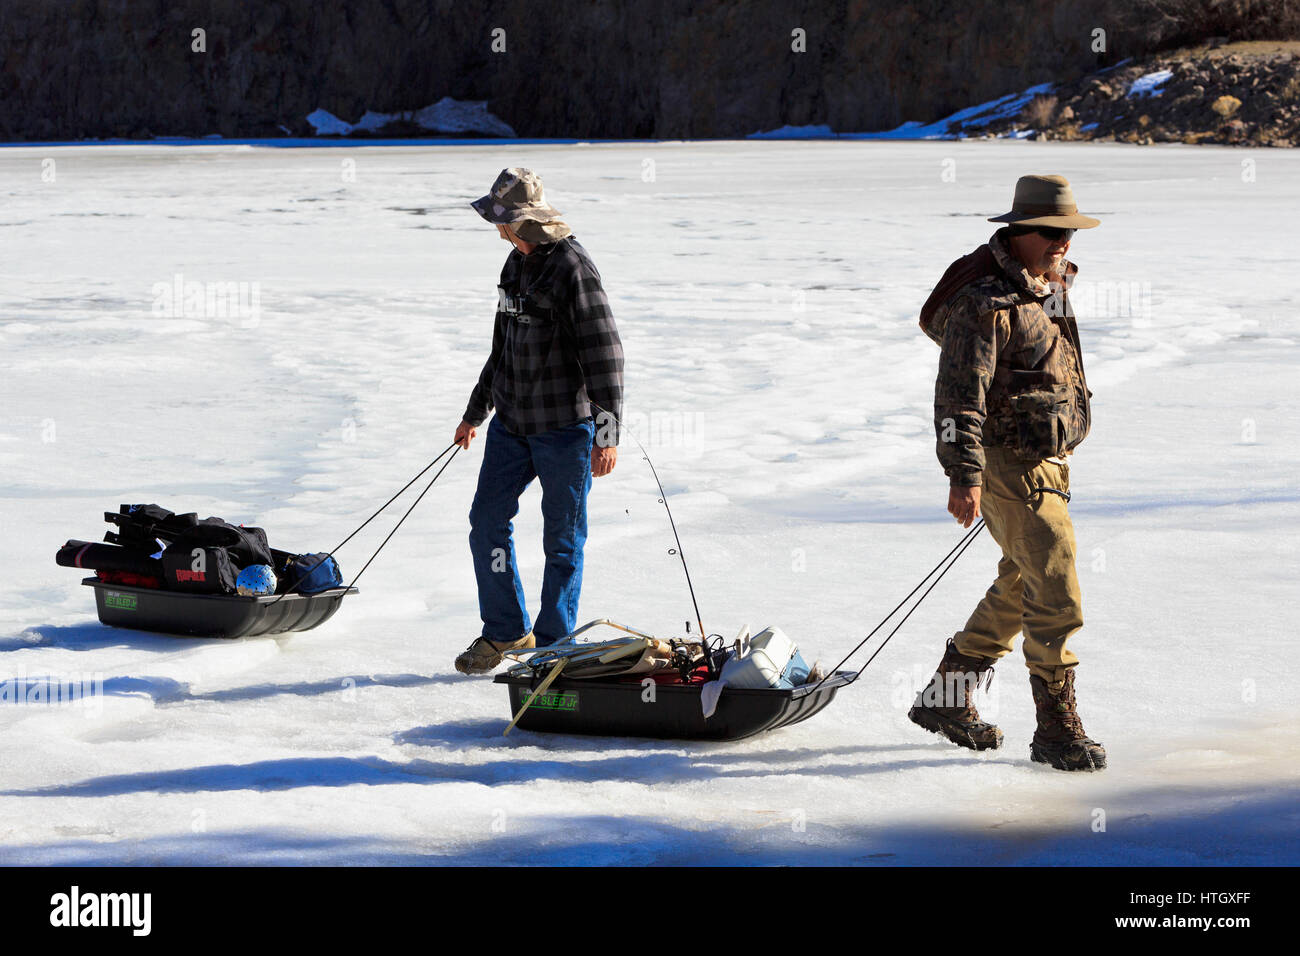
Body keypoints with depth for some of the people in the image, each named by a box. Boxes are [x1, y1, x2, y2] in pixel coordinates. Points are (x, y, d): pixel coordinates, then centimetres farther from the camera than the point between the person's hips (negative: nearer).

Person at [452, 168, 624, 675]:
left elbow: (603, 352, -17)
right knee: (488, 522, 7)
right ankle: (505, 632, 20)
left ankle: (553, 643, 12)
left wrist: (607, 432, -19)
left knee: (563, 538, 2)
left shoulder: (573, 268, -16)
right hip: (512, 424, 8)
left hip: (565, 428, -8)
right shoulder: (518, 262, 10)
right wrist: (476, 411, 28)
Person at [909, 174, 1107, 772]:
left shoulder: (1051, 286, 13)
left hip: (1048, 461, 10)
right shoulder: (986, 302, -18)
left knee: (1019, 589, 17)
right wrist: (964, 475, -25)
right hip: (1008, 462, -10)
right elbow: (959, 392, -21)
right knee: (1057, 594, -11)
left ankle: (944, 698, 29)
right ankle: (1057, 728, -3)